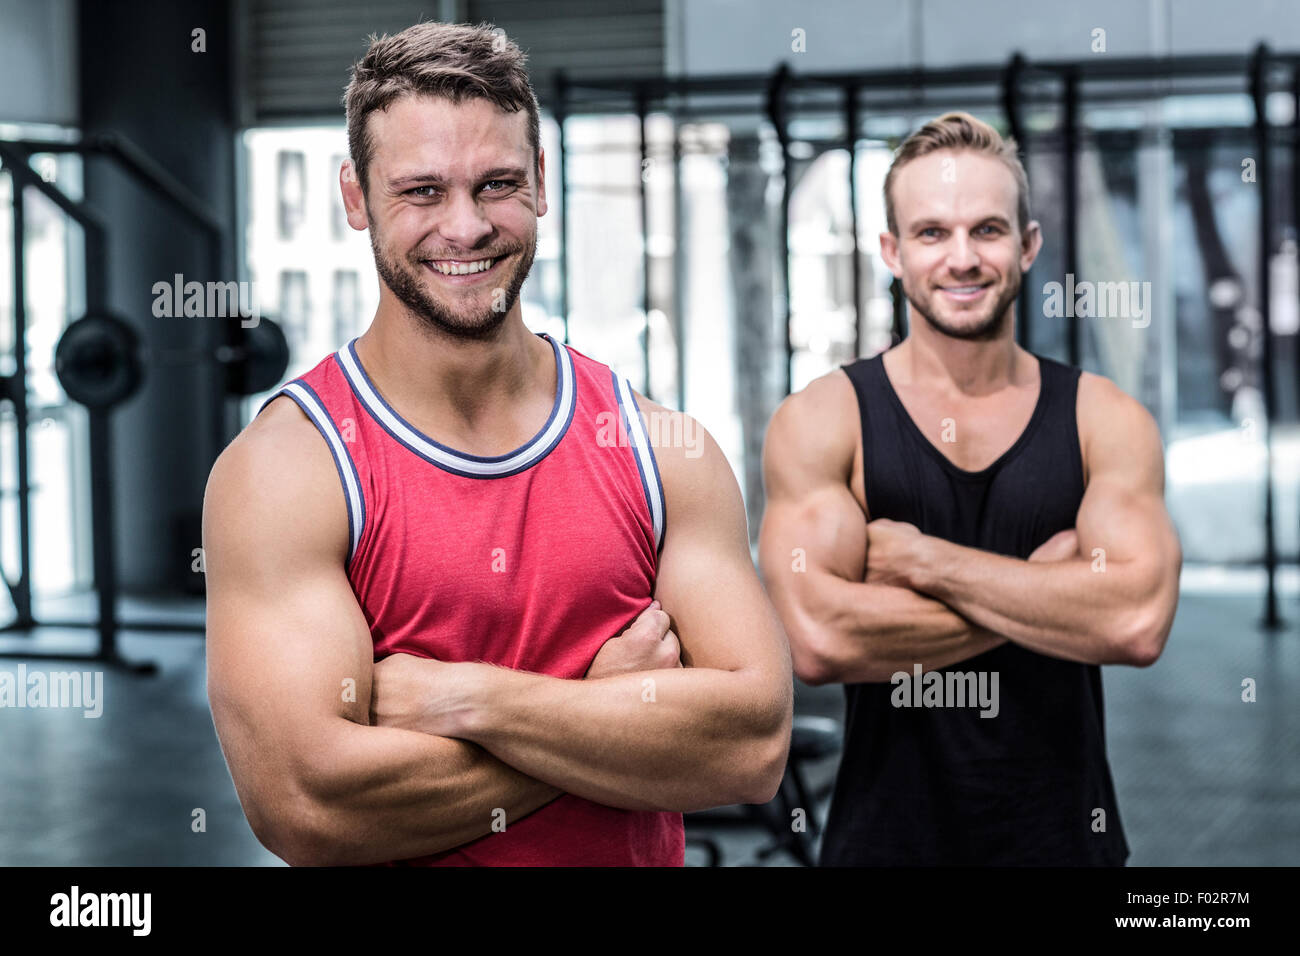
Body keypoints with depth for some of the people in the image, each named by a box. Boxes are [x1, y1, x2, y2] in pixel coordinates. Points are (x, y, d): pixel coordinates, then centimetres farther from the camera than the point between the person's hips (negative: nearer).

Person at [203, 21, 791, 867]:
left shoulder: (665, 450, -6)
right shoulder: (280, 468, -14)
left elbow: (757, 745, -15)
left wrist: (454, 697, -21)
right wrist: (614, 712, -19)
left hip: (642, 855, 2)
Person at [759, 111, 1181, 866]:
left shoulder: (1106, 422, -1)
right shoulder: (820, 422, -6)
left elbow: (1140, 623, -17)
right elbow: (818, 641, -20)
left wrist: (919, 559, -16)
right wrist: (1041, 591, -15)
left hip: (1063, 833, 2)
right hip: (887, 837, -1)